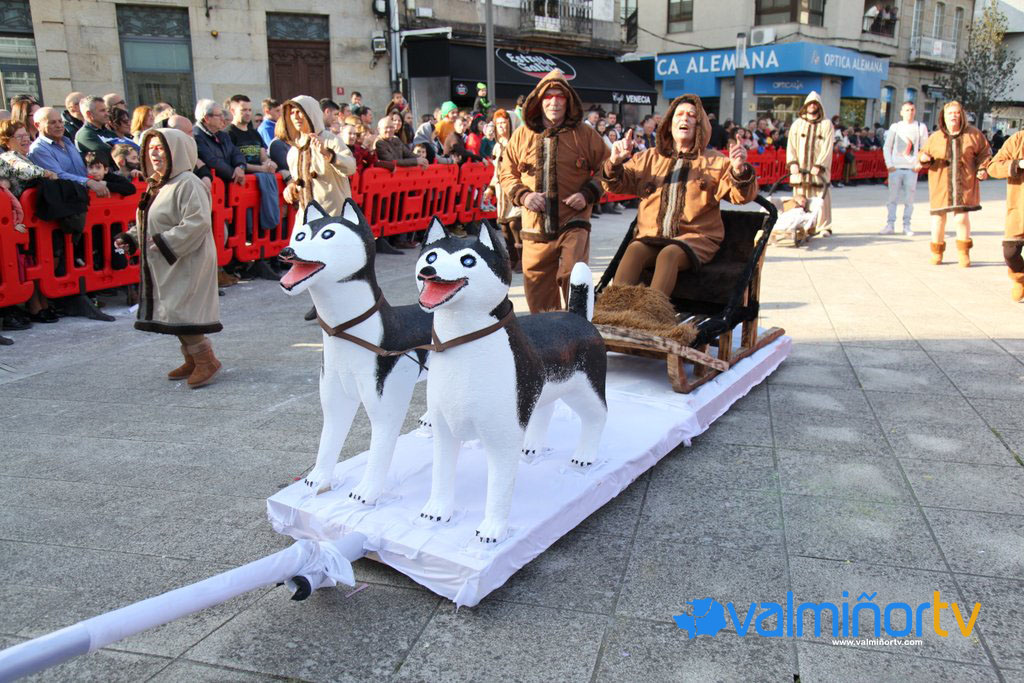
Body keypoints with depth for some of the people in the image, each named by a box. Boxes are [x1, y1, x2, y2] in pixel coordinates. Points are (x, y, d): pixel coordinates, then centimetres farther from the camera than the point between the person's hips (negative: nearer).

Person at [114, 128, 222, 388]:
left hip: (186, 262, -9)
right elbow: (148, 224, 24)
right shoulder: (156, 185, 14)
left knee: (179, 311, -10)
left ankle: (206, 360, 3)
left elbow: (198, 222, -25)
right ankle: (192, 360, 25)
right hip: (165, 264, 9)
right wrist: (130, 238, 9)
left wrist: (165, 242, -23)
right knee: (173, 312, 13)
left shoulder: (187, 184, -15)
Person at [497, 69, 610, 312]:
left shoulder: (585, 134, 4)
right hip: (535, 228, 3)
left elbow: (605, 169, 9)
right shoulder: (522, 135, 9)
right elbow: (506, 172, 14)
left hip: (573, 223, -2)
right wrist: (523, 195, -4)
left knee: (573, 277, -17)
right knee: (536, 284, 8)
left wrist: (588, 194, -7)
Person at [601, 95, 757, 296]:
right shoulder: (650, 158, 20)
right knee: (634, 250, -31)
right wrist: (615, 163, -8)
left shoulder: (715, 162, 14)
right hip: (651, 235, 2)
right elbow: (616, 184, 15)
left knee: (669, 254, -34)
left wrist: (739, 170, -22)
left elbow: (742, 195, 1)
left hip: (696, 237, -2)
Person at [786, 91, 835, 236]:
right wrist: (792, 162, -6)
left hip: (818, 169, -2)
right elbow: (791, 144, 8)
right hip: (800, 169, 2)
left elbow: (827, 147, -1)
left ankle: (824, 226, 5)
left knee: (821, 198, -3)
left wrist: (819, 165, -12)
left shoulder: (826, 124, 6)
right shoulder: (797, 123, 12)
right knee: (800, 200, 0)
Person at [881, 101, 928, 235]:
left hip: (911, 169, 0)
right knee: (893, 197, -1)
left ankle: (906, 226, 8)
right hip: (895, 168, 0)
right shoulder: (895, 127, 7)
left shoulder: (921, 127, 7)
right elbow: (886, 147, 8)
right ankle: (890, 225, 3)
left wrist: (920, 164, -4)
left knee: (909, 199, 1)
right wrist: (889, 164, -3)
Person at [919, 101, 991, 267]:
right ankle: (936, 252, 21)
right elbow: (924, 154, 13)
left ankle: (963, 252, 12)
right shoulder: (935, 137, 5)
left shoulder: (973, 134, 4)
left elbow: (984, 153, 11)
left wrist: (982, 169, -3)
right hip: (941, 186, 1)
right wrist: (923, 158, -10)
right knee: (938, 219, 2)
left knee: (962, 218, -6)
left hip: (964, 185, -1)